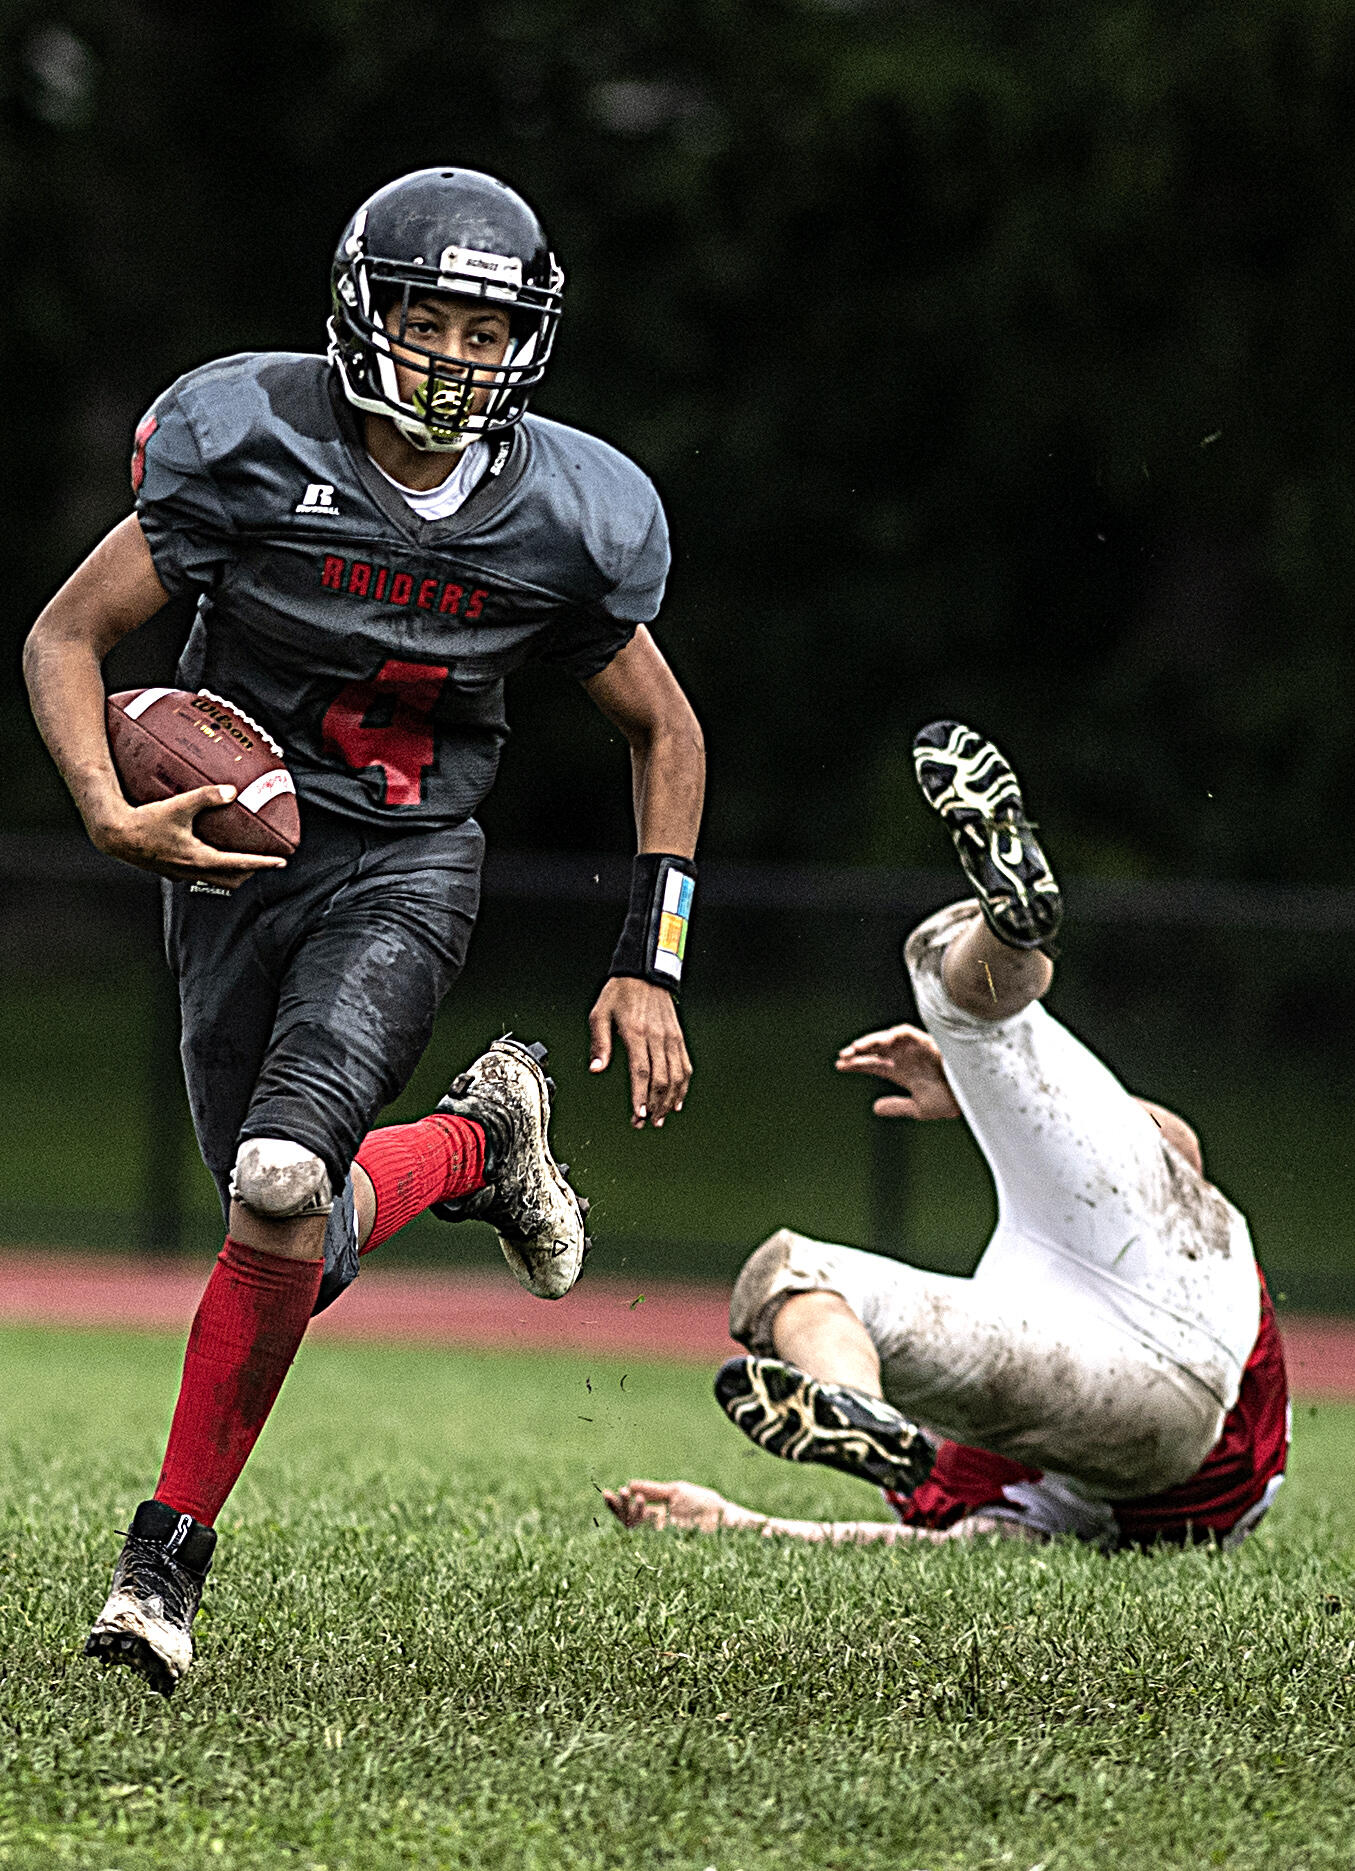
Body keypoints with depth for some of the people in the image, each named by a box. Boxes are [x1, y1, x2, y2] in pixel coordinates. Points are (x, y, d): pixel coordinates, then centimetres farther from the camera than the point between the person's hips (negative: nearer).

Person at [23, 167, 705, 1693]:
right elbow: (67, 635, -7)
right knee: (304, 1250, 4)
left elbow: (664, 734, 8)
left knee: (283, 1181, -25)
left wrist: (649, 969, 2)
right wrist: (110, 814, -24)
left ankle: (171, 1550, -12)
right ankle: (482, 1143, 38)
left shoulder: (566, 518, -7)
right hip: (232, 855, 1)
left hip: (405, 866, -1)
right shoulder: (252, 449, -14)